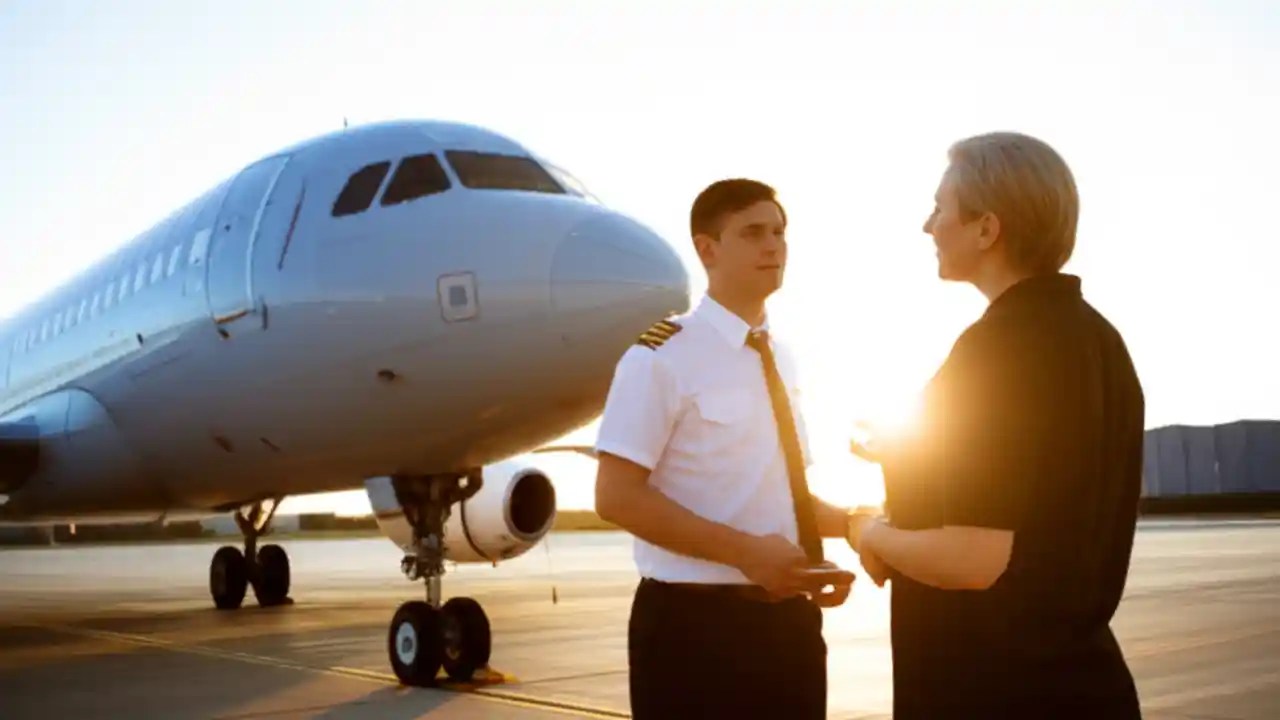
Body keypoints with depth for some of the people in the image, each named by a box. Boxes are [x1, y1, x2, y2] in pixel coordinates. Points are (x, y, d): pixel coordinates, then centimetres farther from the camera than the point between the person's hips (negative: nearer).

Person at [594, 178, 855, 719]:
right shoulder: (662, 356, -10)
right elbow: (618, 496, -17)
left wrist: (846, 522, 1)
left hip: (788, 617, 7)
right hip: (693, 622, -7)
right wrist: (744, 551, -23)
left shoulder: (781, 359, 12)